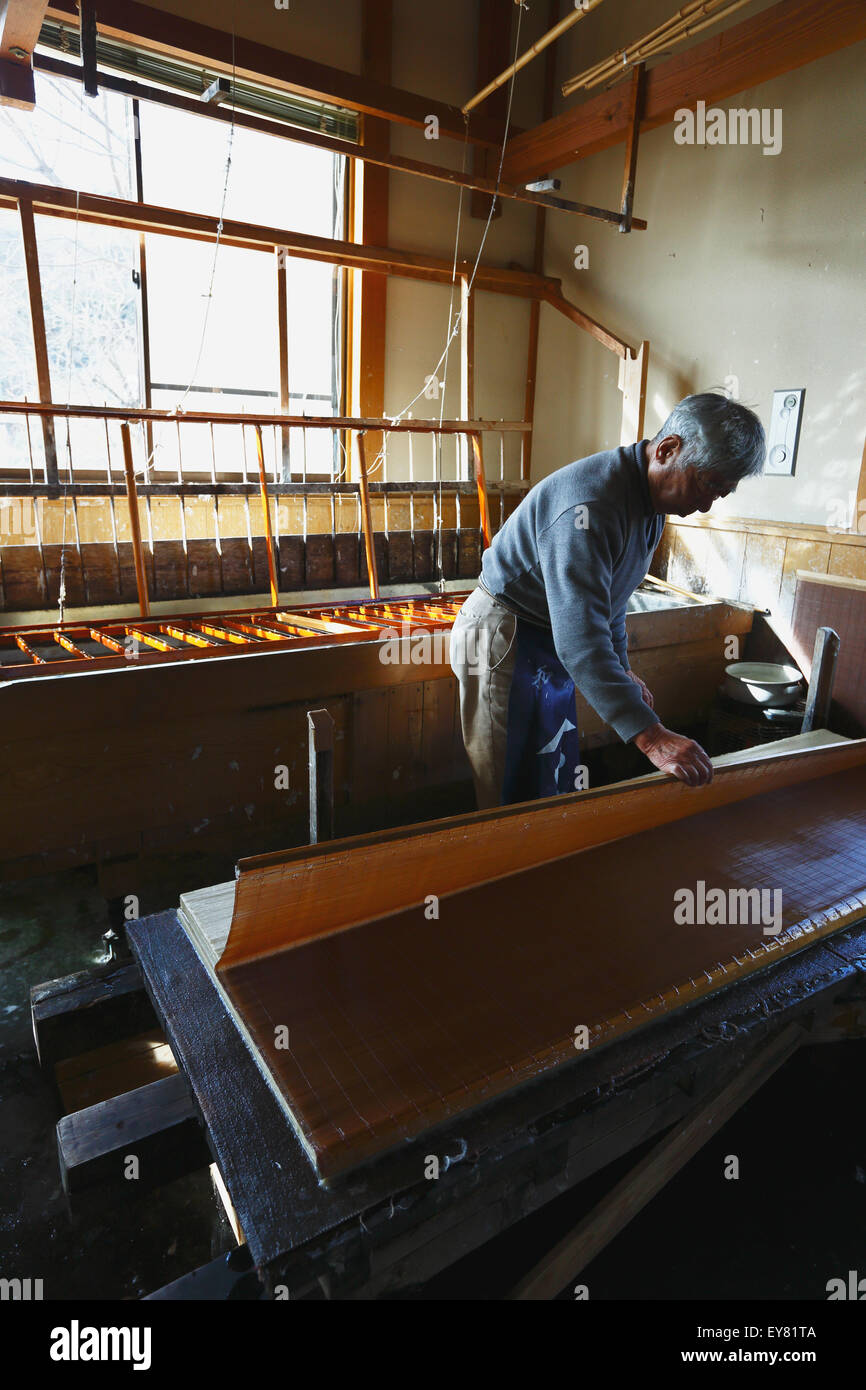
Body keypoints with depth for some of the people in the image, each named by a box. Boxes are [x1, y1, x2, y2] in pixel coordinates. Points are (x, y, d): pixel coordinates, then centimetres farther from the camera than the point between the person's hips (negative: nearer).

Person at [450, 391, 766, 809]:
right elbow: (579, 636, -39)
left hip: (552, 644, 9)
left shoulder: (652, 497, 3)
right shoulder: (590, 501, -30)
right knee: (511, 794, 0)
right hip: (504, 639, -9)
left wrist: (622, 667, 21)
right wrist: (649, 735, -41)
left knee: (558, 784, 16)